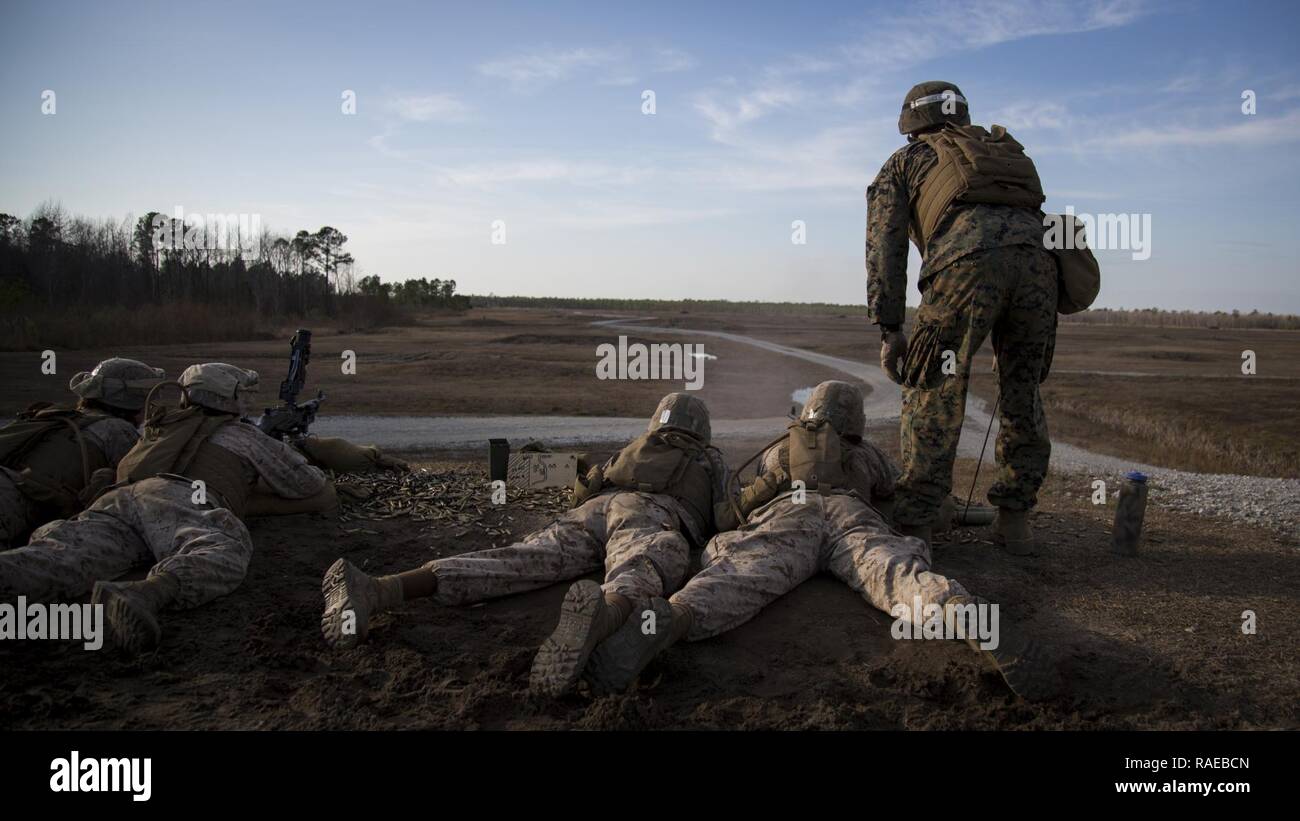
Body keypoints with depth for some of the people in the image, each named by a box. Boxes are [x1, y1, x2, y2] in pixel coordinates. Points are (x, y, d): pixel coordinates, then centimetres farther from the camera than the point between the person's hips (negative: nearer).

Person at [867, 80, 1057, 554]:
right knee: (1022, 397, 17)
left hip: (967, 261, -4)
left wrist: (889, 330, 13)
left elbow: (886, 247, 15)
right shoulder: (1008, 151, 39)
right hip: (1036, 260, 4)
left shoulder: (905, 161, 27)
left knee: (932, 398, 4)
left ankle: (913, 529, 4)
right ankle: (1015, 520, 22)